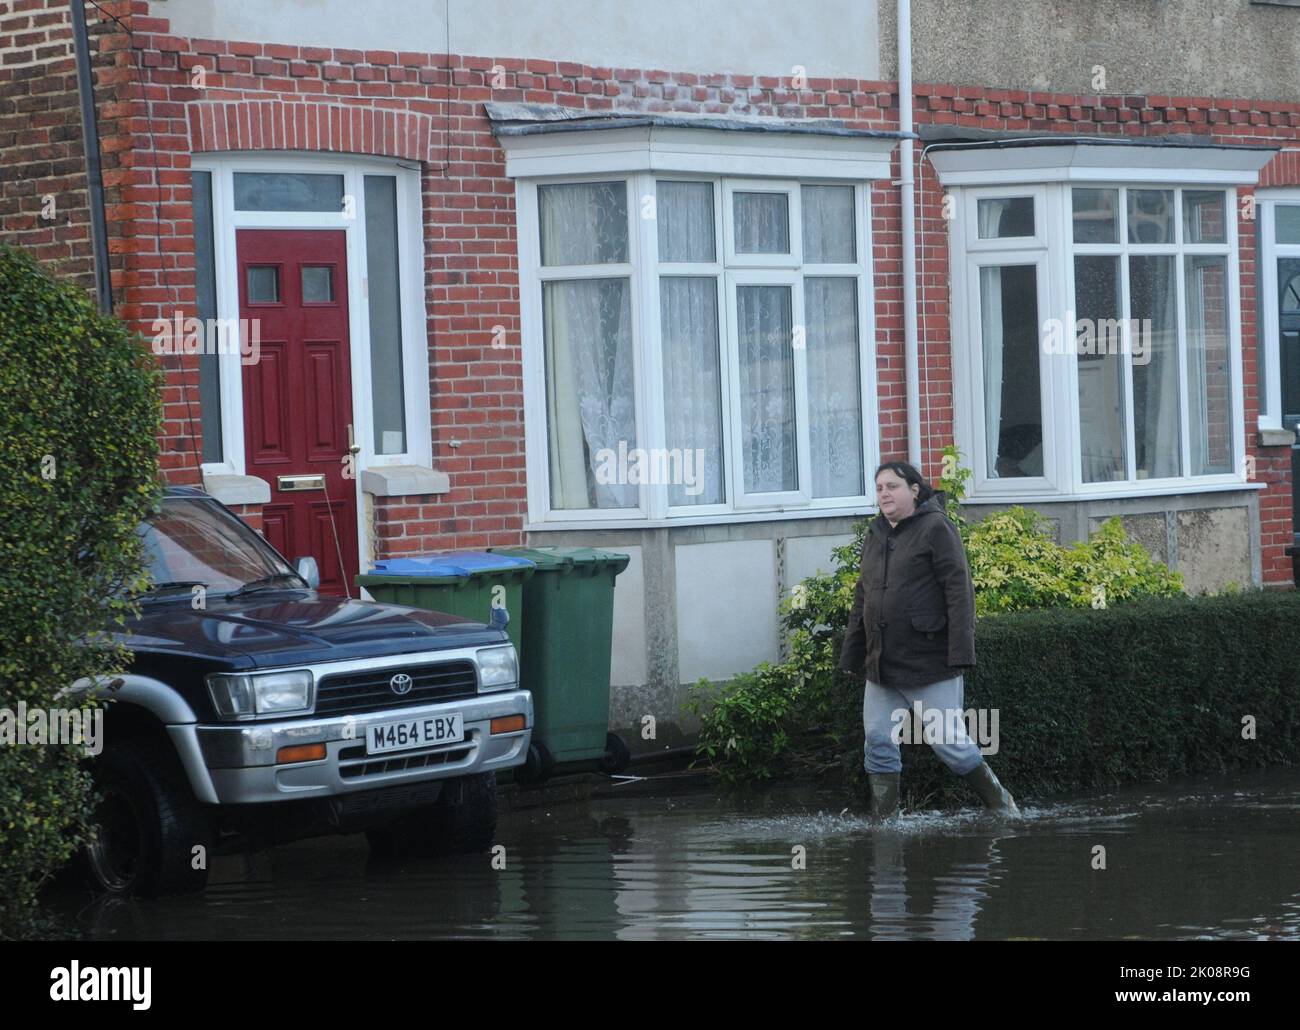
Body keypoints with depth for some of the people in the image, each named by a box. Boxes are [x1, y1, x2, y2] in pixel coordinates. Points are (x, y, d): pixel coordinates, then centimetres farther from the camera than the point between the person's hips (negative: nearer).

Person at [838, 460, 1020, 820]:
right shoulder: (874, 536, 15)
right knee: (879, 746, 1)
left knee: (950, 744, -3)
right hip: (881, 668, 7)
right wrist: (851, 656, 18)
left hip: (930, 665, -7)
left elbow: (959, 591, -12)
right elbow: (862, 601, 22)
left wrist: (960, 652, -19)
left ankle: (1001, 803, 15)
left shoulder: (935, 528, -6)